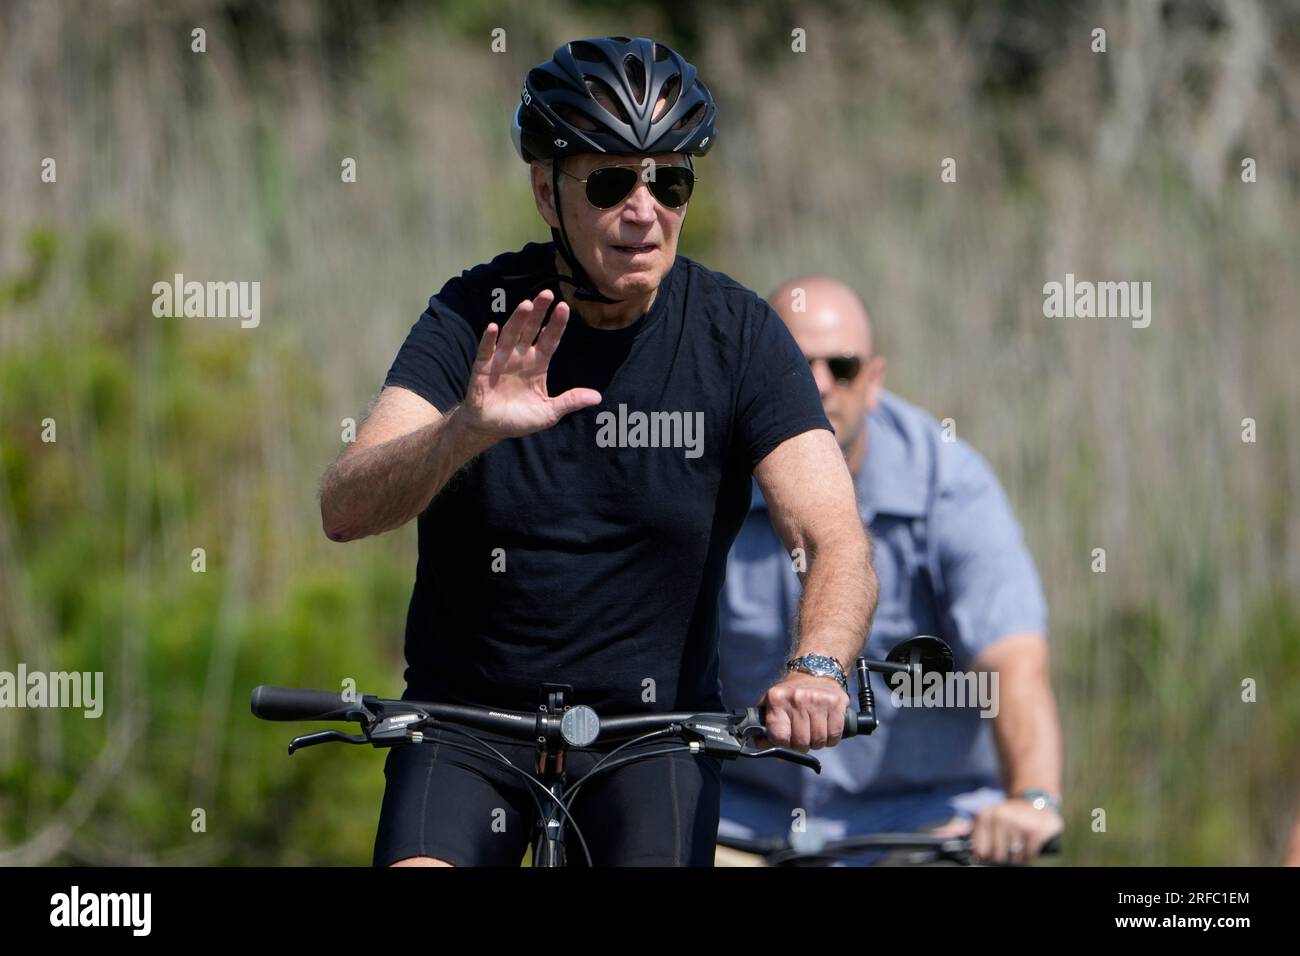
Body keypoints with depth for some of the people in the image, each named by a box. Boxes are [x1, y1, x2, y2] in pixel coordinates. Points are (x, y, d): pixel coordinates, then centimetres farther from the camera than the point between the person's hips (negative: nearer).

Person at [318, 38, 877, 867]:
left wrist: (818, 666, -40)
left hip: (650, 715, 0)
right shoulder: (475, 320, -10)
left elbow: (839, 543, -18)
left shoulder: (737, 335, -9)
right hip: (468, 712, 0)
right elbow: (345, 509, -22)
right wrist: (469, 430, -43)